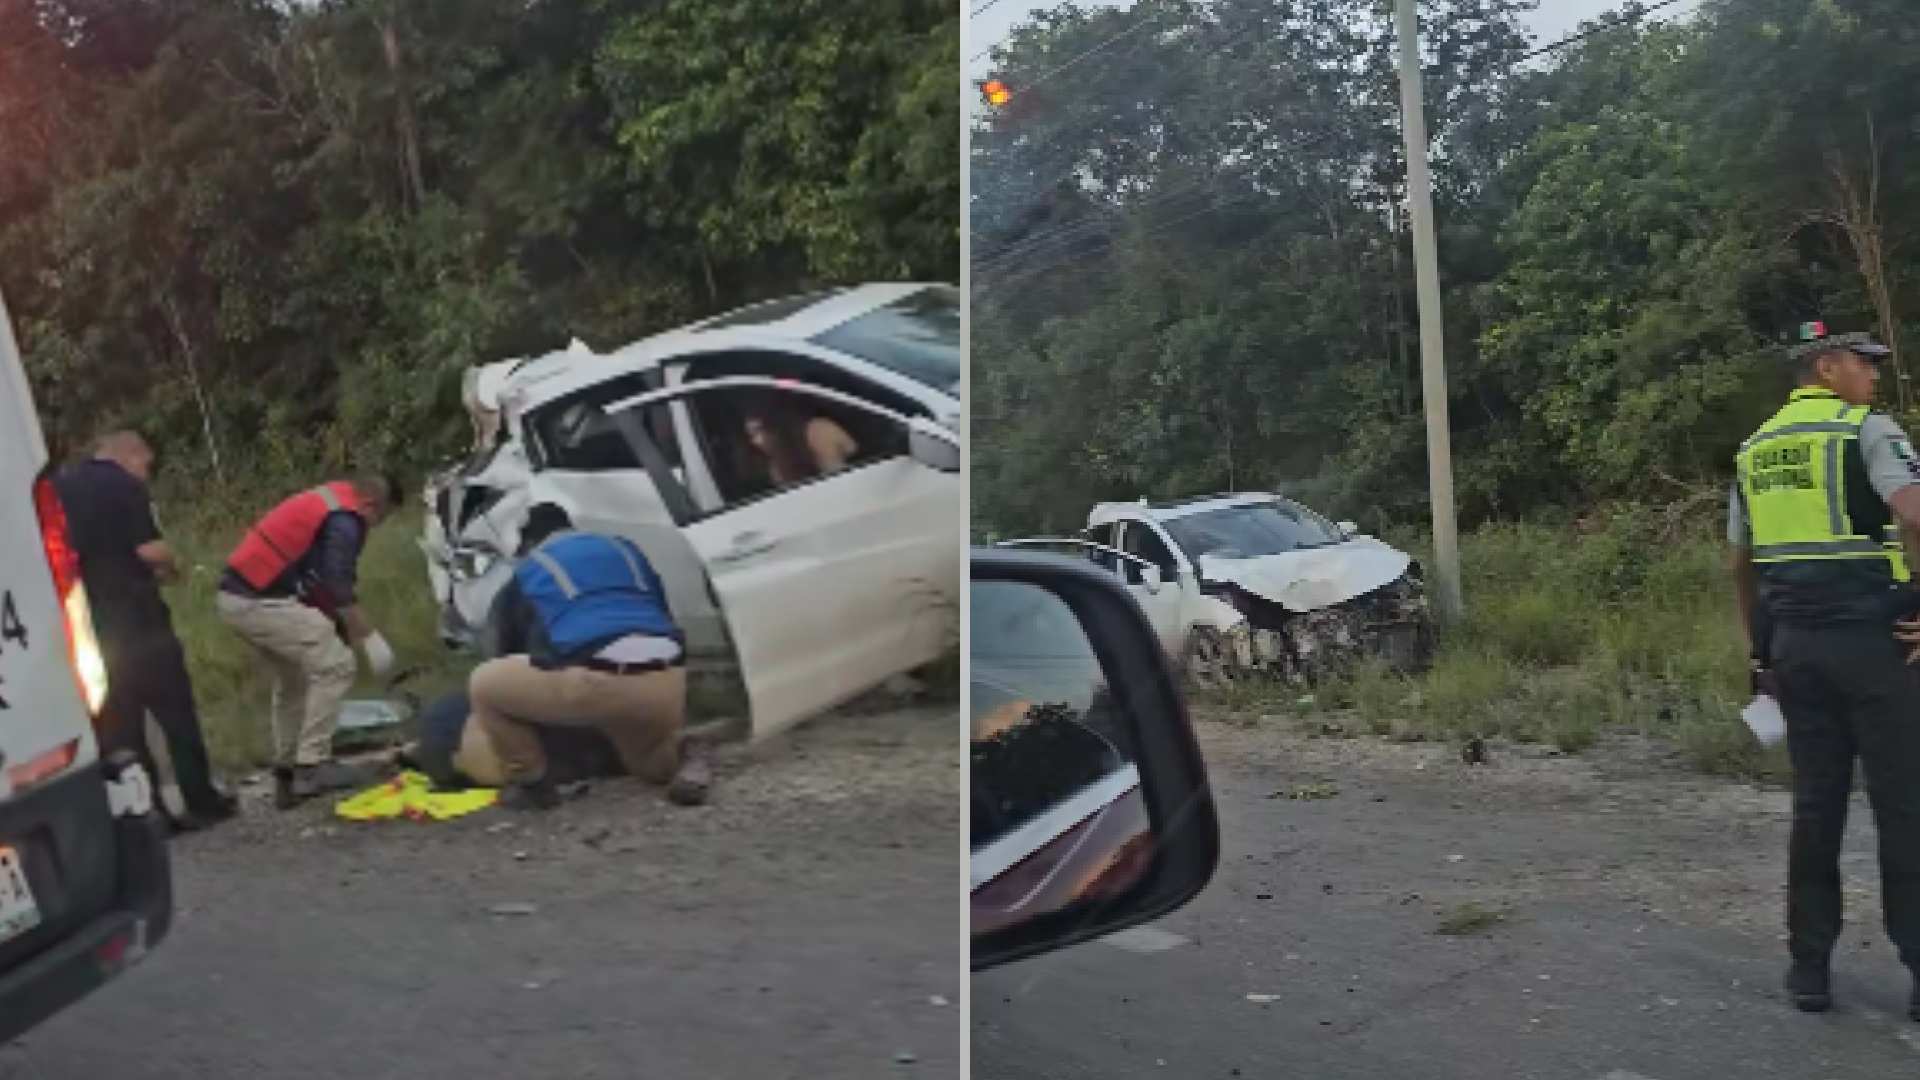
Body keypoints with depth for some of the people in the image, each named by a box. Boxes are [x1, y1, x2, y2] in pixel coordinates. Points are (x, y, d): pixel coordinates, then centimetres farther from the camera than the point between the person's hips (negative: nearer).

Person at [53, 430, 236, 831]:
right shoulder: (126, 486, -10)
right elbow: (150, 550, -17)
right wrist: (172, 564, 2)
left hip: (84, 629, 6)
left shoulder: (58, 486, 11)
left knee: (116, 723, 9)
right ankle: (202, 801, 11)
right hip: (135, 621, -6)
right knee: (176, 712, 5)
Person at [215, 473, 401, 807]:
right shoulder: (344, 521, -11)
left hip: (235, 595, 10)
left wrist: (344, 629, 23)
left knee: (293, 679, 21)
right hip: (258, 601, -10)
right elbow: (338, 589, -17)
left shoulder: (329, 501, 19)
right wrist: (370, 638, -9)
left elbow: (317, 579, 24)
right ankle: (312, 767, -4)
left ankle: (288, 773, 24)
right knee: (334, 666, -7)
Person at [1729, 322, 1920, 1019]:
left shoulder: (1754, 450, 14)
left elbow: (1741, 563, 17)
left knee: (1816, 802, 11)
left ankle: (1809, 965, 14)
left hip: (1794, 643, 6)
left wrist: (1760, 650, 22)